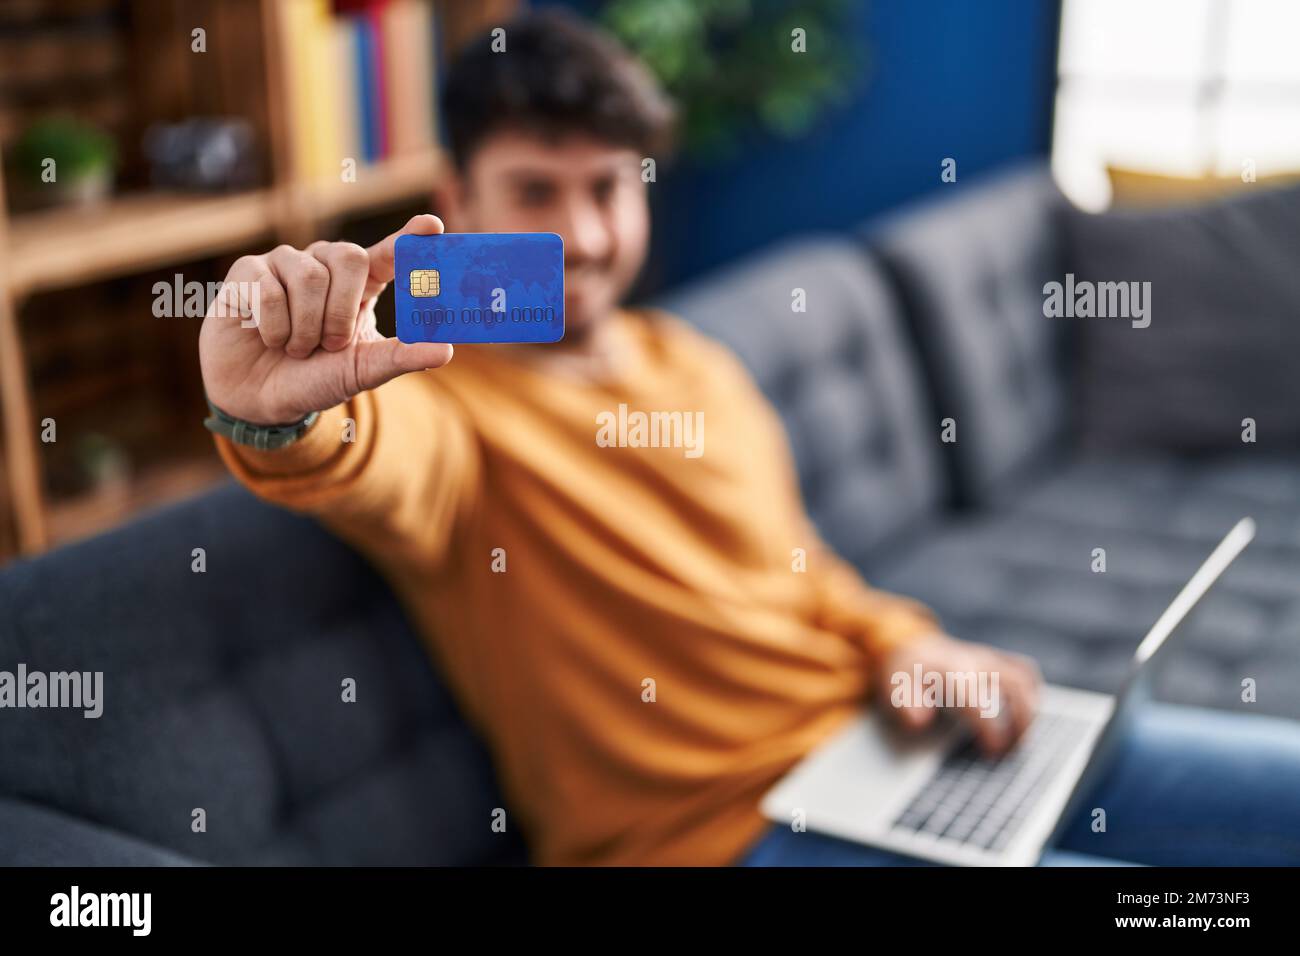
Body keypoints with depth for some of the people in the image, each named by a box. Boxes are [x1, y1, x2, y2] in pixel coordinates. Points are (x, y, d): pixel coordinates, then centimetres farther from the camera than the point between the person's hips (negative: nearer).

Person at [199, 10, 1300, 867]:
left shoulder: (697, 364, 13)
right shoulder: (448, 407, -9)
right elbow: (378, 463, -34)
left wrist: (901, 642, 1)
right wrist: (282, 415, -57)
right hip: (714, 824, -7)